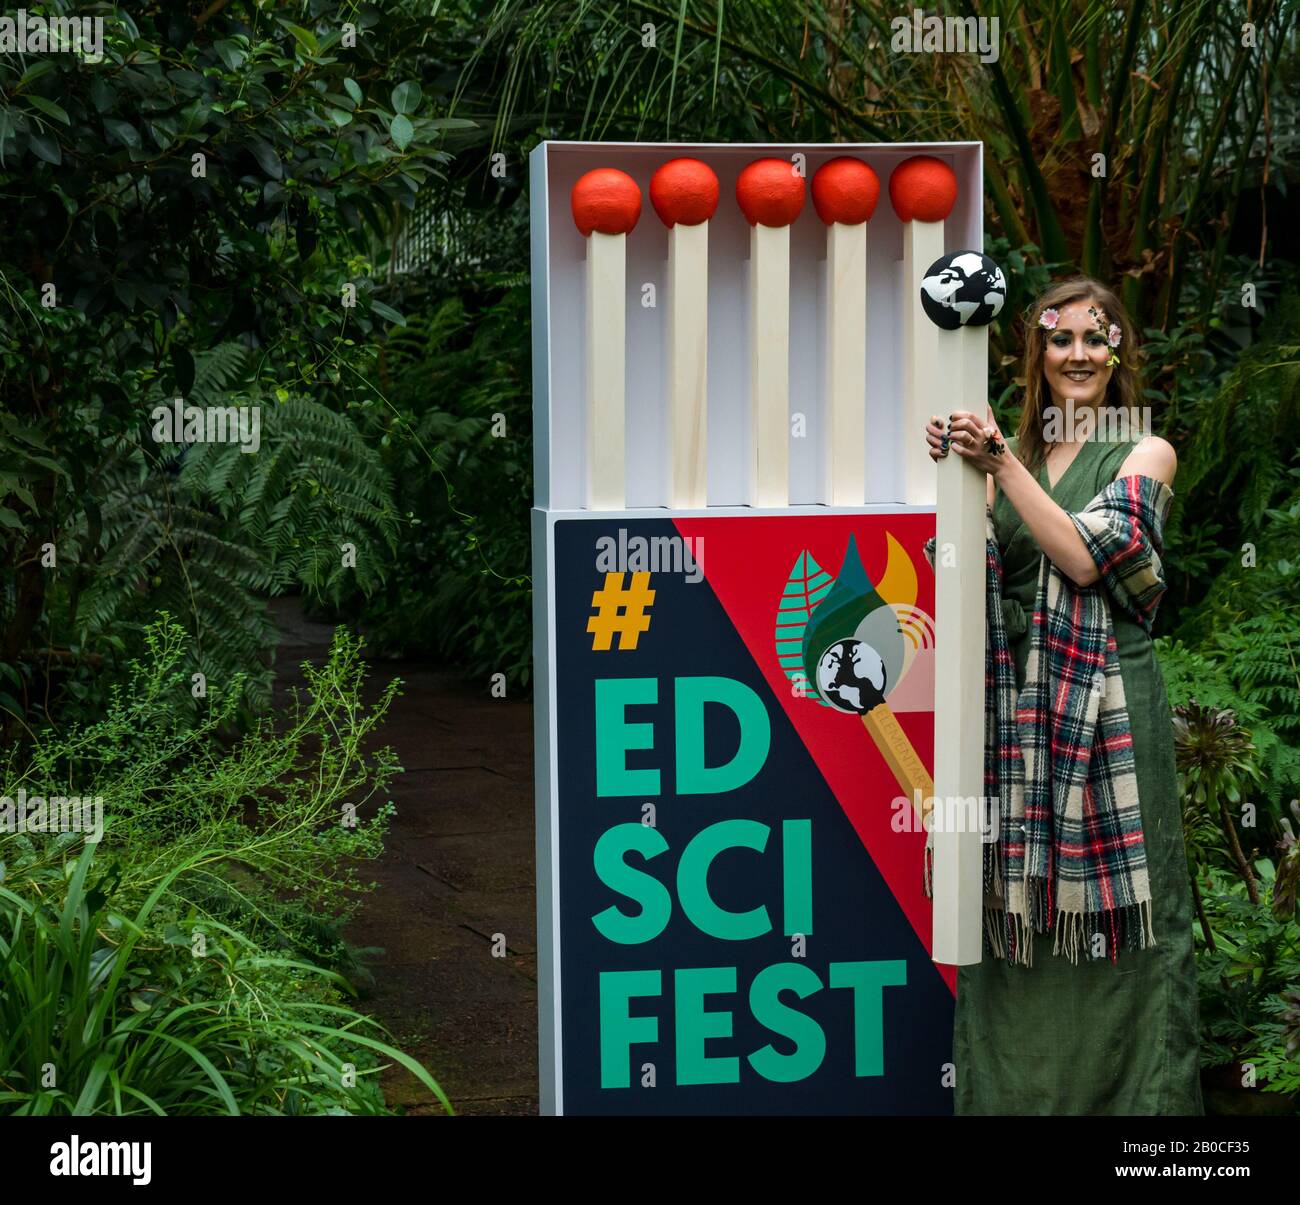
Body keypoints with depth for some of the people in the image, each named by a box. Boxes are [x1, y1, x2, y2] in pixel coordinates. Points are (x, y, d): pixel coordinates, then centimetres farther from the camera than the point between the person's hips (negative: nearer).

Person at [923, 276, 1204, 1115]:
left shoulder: (1145, 454, 1)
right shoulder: (1010, 454, 12)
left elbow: (1084, 558, -13)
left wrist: (1002, 465, -15)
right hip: (1017, 697, 4)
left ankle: (1132, 1091, 10)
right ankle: (1018, 1085, 17)